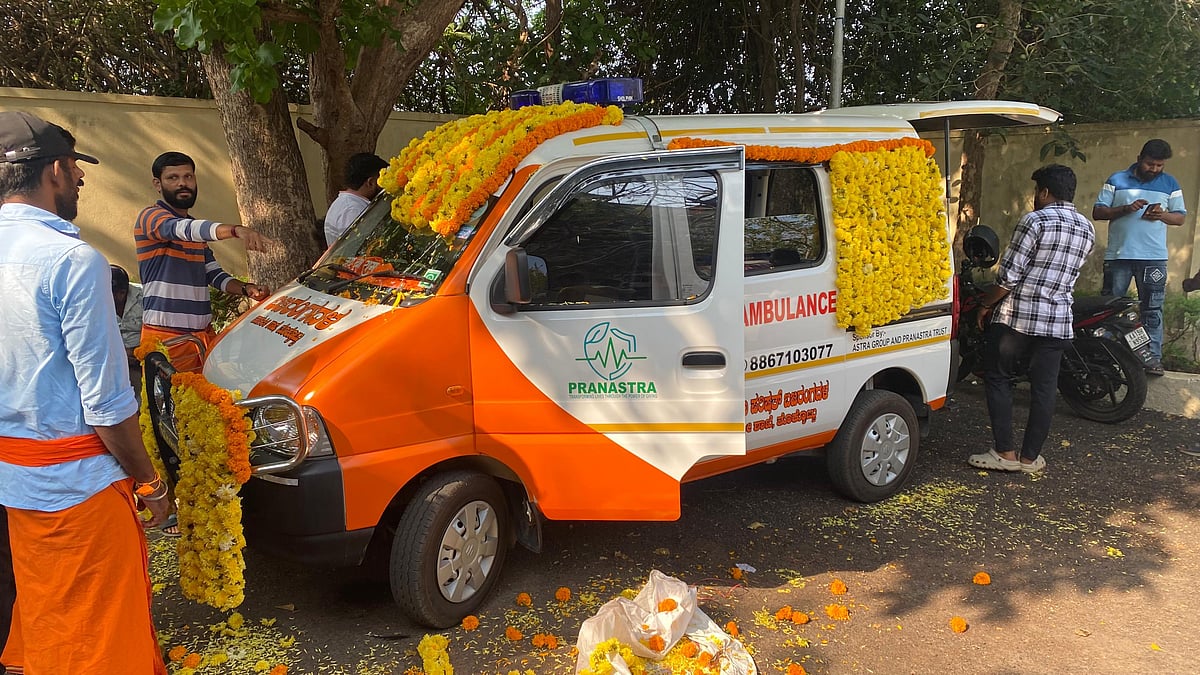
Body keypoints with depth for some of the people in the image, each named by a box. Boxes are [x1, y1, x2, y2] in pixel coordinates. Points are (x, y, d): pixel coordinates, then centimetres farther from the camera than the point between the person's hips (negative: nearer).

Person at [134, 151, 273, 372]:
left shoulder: (197, 228, 20)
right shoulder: (150, 217, -4)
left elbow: (214, 275, 20)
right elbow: (183, 229, -25)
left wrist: (246, 288, -1)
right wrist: (236, 230, -42)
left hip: (205, 334, 7)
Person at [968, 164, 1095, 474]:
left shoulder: (1035, 220, -11)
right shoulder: (1087, 230, 10)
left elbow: (1009, 274, -14)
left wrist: (986, 303, -1)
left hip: (1017, 316, -6)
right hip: (1058, 322, 6)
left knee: (998, 379, 7)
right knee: (1044, 389, 9)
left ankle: (1005, 452, 5)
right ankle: (1030, 457, 15)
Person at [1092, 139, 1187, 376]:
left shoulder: (1170, 184, 11)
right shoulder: (1117, 180, 5)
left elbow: (1180, 217, 11)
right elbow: (1097, 212, 0)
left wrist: (1161, 215, -11)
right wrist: (1125, 209, -15)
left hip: (1154, 257, 1)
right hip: (1118, 256, -1)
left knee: (1152, 309, 3)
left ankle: (1152, 357, 7)